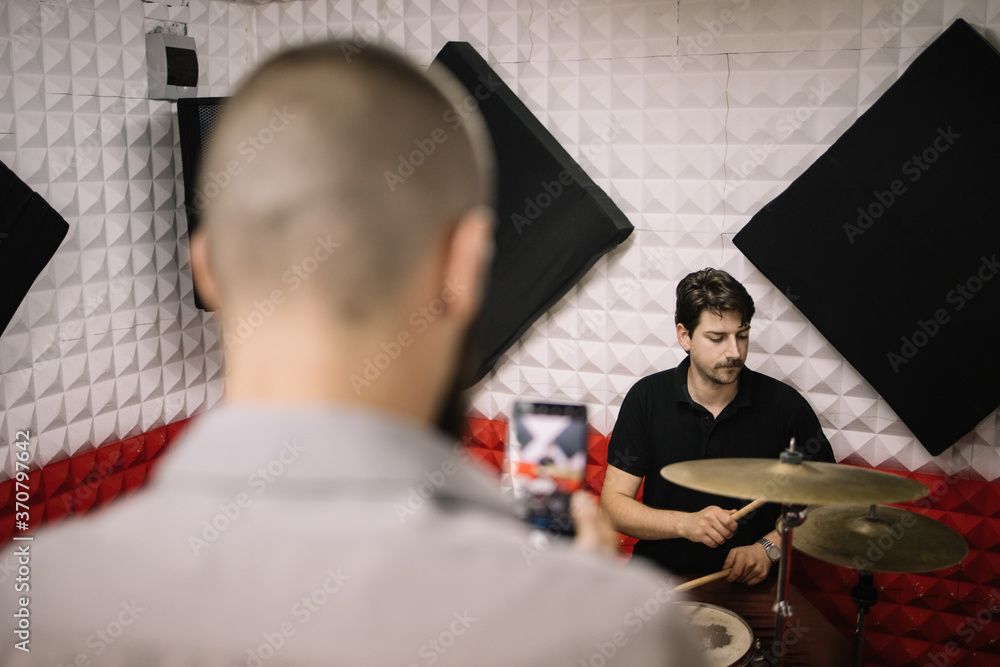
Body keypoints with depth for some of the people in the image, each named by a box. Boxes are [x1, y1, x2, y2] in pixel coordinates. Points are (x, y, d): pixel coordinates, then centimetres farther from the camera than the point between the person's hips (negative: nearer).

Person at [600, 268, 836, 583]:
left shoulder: (786, 406, -5)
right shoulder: (646, 397, -4)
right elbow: (613, 503, -4)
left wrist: (768, 548, -11)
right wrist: (685, 523, -21)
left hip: (753, 582, 1)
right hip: (658, 575, -1)